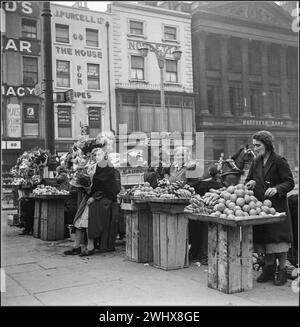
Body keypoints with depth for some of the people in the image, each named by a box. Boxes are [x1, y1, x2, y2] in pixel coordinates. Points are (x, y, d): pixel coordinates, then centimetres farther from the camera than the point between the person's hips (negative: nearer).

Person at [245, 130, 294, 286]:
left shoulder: (279, 161, -7)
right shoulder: (256, 162, 11)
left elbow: (290, 183, -8)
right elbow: (248, 181, 17)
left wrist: (276, 189, -25)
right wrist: (251, 183, -6)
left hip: (277, 205, -5)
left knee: (278, 237, -3)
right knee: (264, 237, 8)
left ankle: (281, 270, 8)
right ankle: (268, 268, 21)